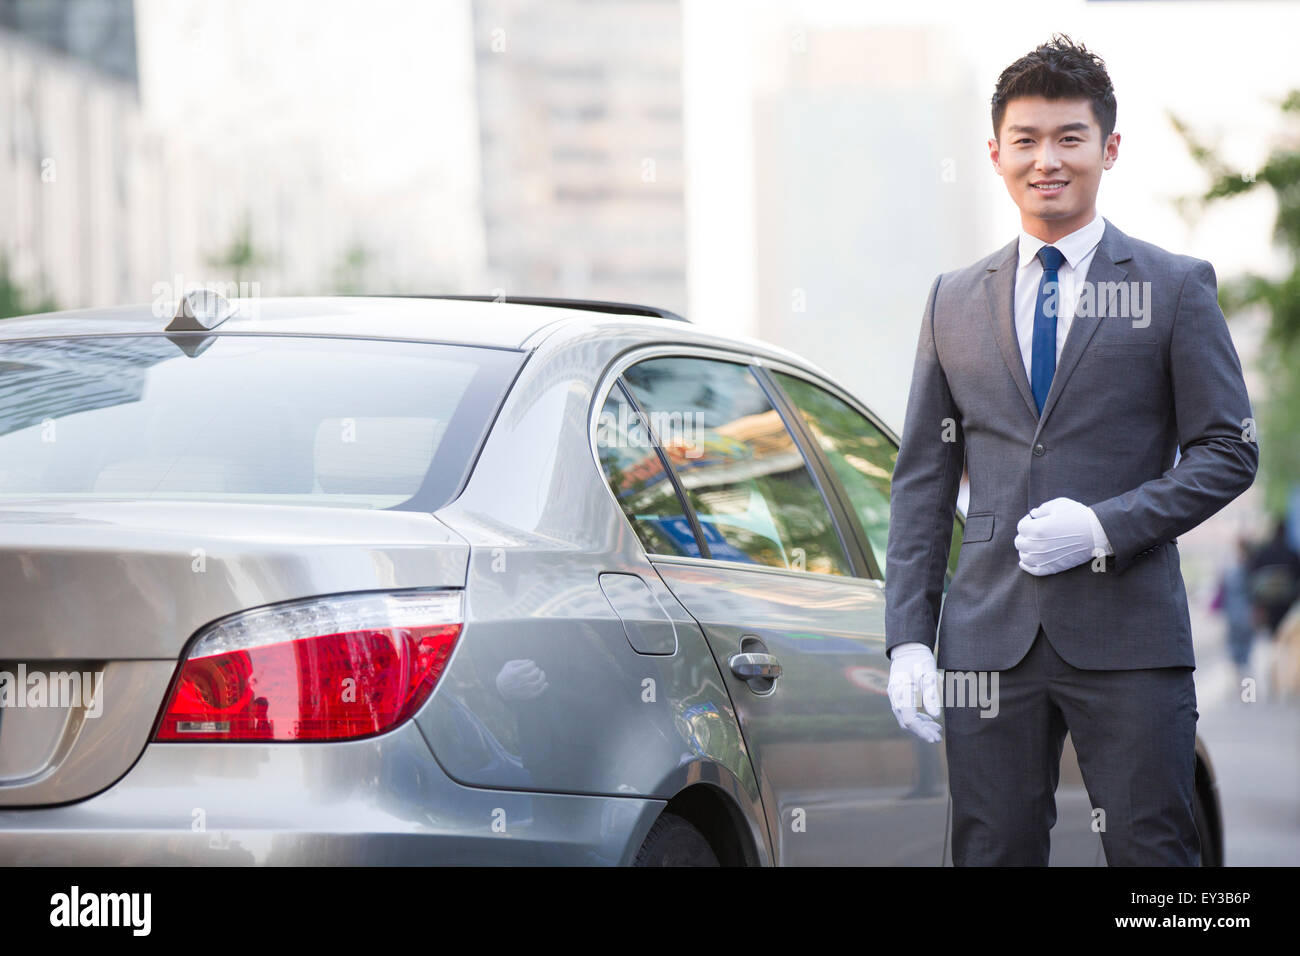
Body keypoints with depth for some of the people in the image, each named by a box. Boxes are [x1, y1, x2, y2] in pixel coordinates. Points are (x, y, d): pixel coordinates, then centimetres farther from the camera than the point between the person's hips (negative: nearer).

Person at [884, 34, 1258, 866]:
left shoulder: (1177, 288, 6)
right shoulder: (954, 301, 14)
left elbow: (1229, 451, 2)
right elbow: (922, 481, 14)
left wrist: (1105, 526, -12)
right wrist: (908, 637, 4)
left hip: (1128, 639, -2)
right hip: (990, 636, 3)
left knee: (1152, 853, -6)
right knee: (993, 855, 1)